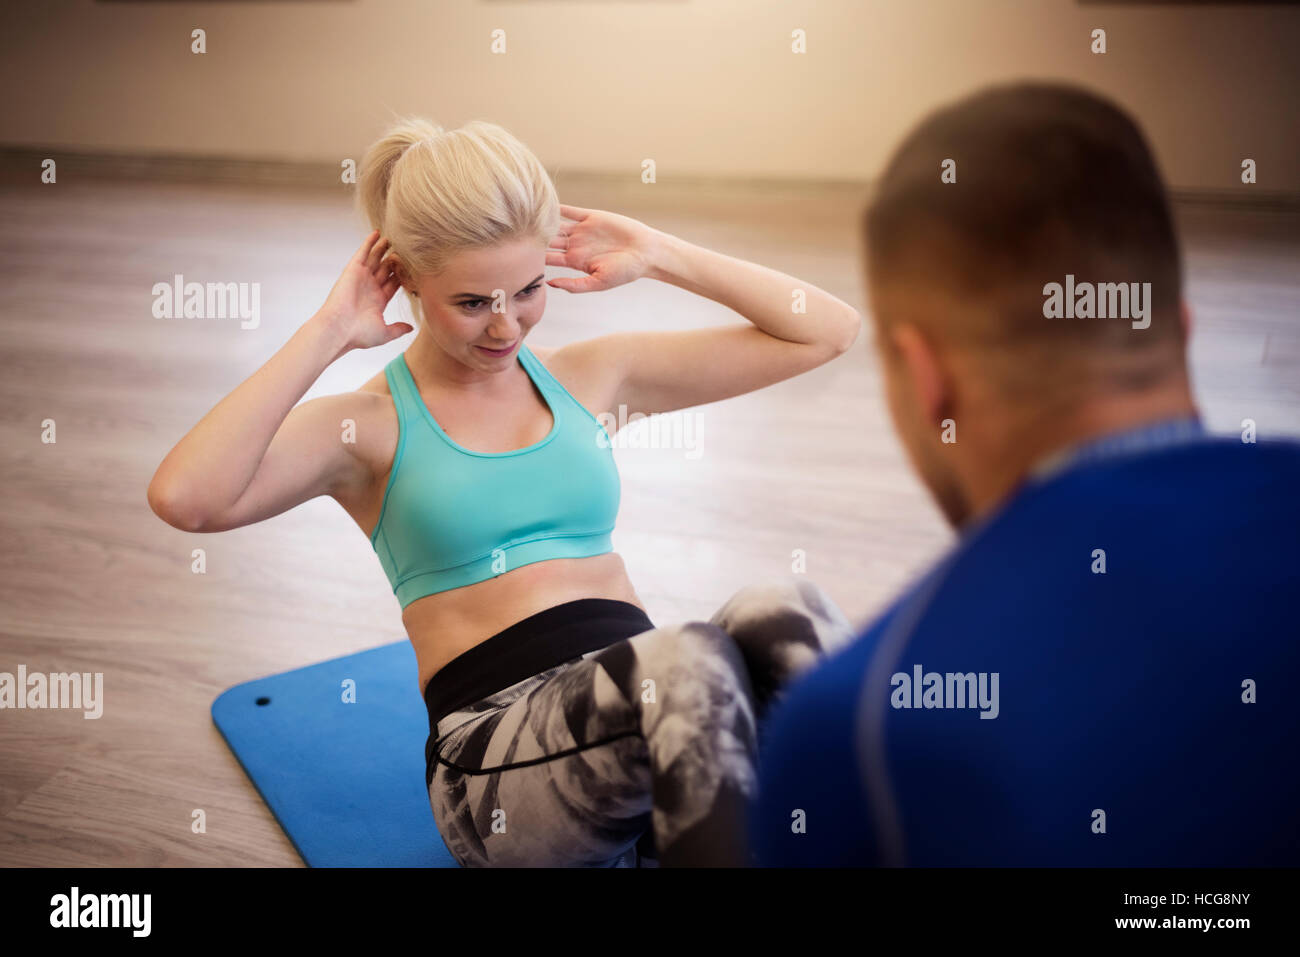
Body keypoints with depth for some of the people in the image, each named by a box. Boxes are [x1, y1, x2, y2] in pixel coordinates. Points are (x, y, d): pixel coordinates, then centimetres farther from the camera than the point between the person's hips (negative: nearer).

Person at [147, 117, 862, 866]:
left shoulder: (593, 376, 17)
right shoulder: (367, 427, 7)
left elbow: (829, 330, 17)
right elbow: (185, 499, -14)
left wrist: (656, 256, 11)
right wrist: (327, 334, -6)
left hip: (642, 702, 4)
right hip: (495, 744, -4)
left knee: (786, 619, -32)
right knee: (689, 664, -38)